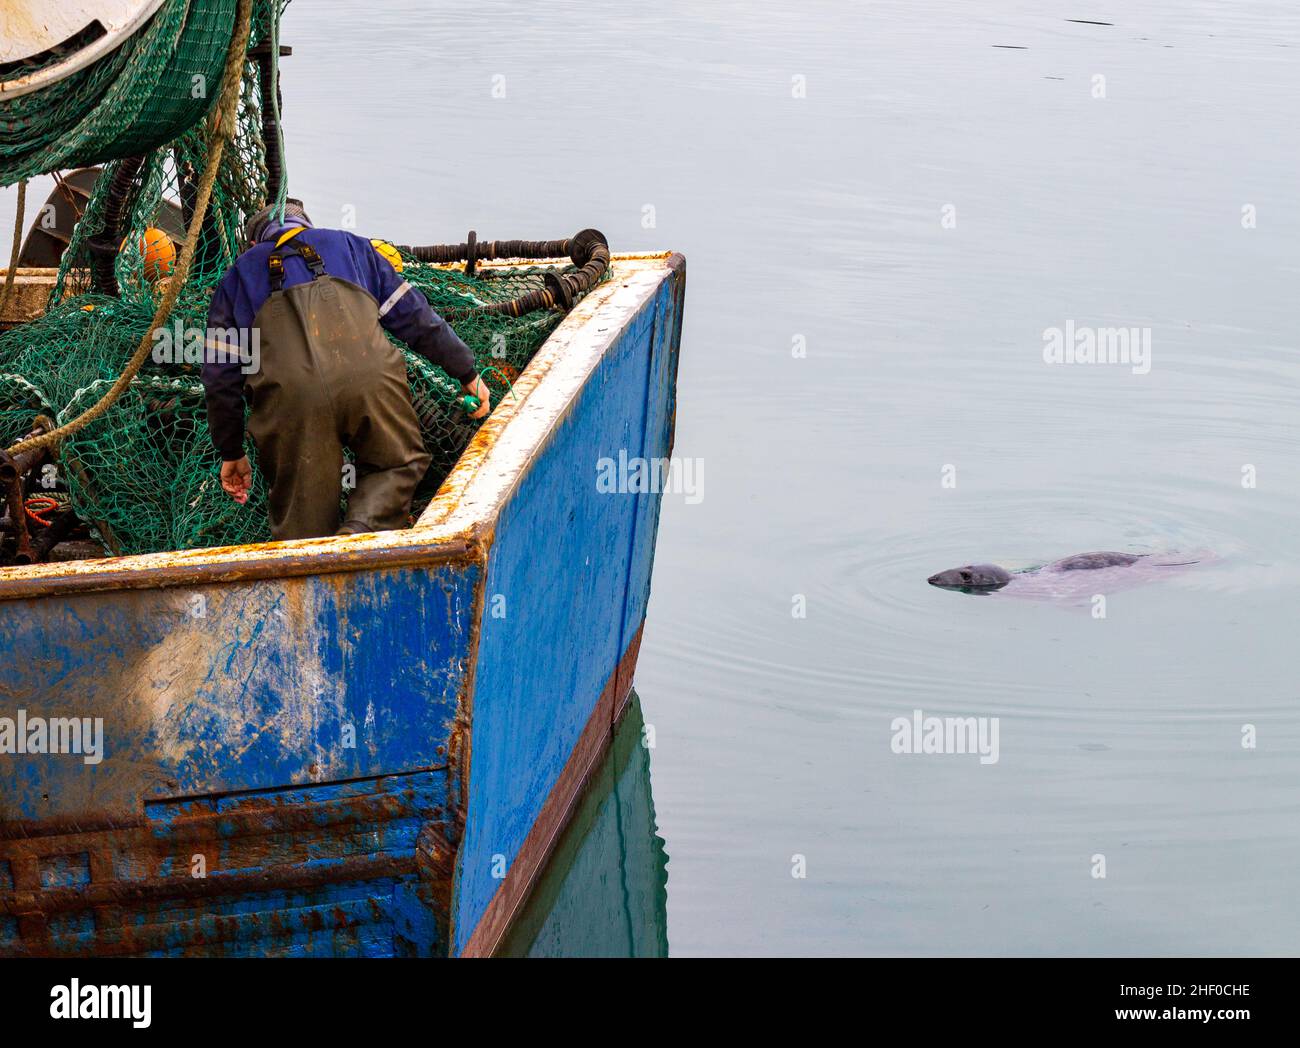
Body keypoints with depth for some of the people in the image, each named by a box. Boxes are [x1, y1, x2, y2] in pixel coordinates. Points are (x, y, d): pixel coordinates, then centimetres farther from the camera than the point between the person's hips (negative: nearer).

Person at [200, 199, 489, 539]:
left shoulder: (240, 273, 33)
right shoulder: (348, 245, 34)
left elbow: (220, 377, 27)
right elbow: (413, 314, 28)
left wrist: (231, 453, 34)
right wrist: (467, 373, 35)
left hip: (286, 391, 0)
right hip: (369, 379, 0)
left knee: (301, 523, 8)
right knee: (398, 465, 19)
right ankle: (362, 532, -7)